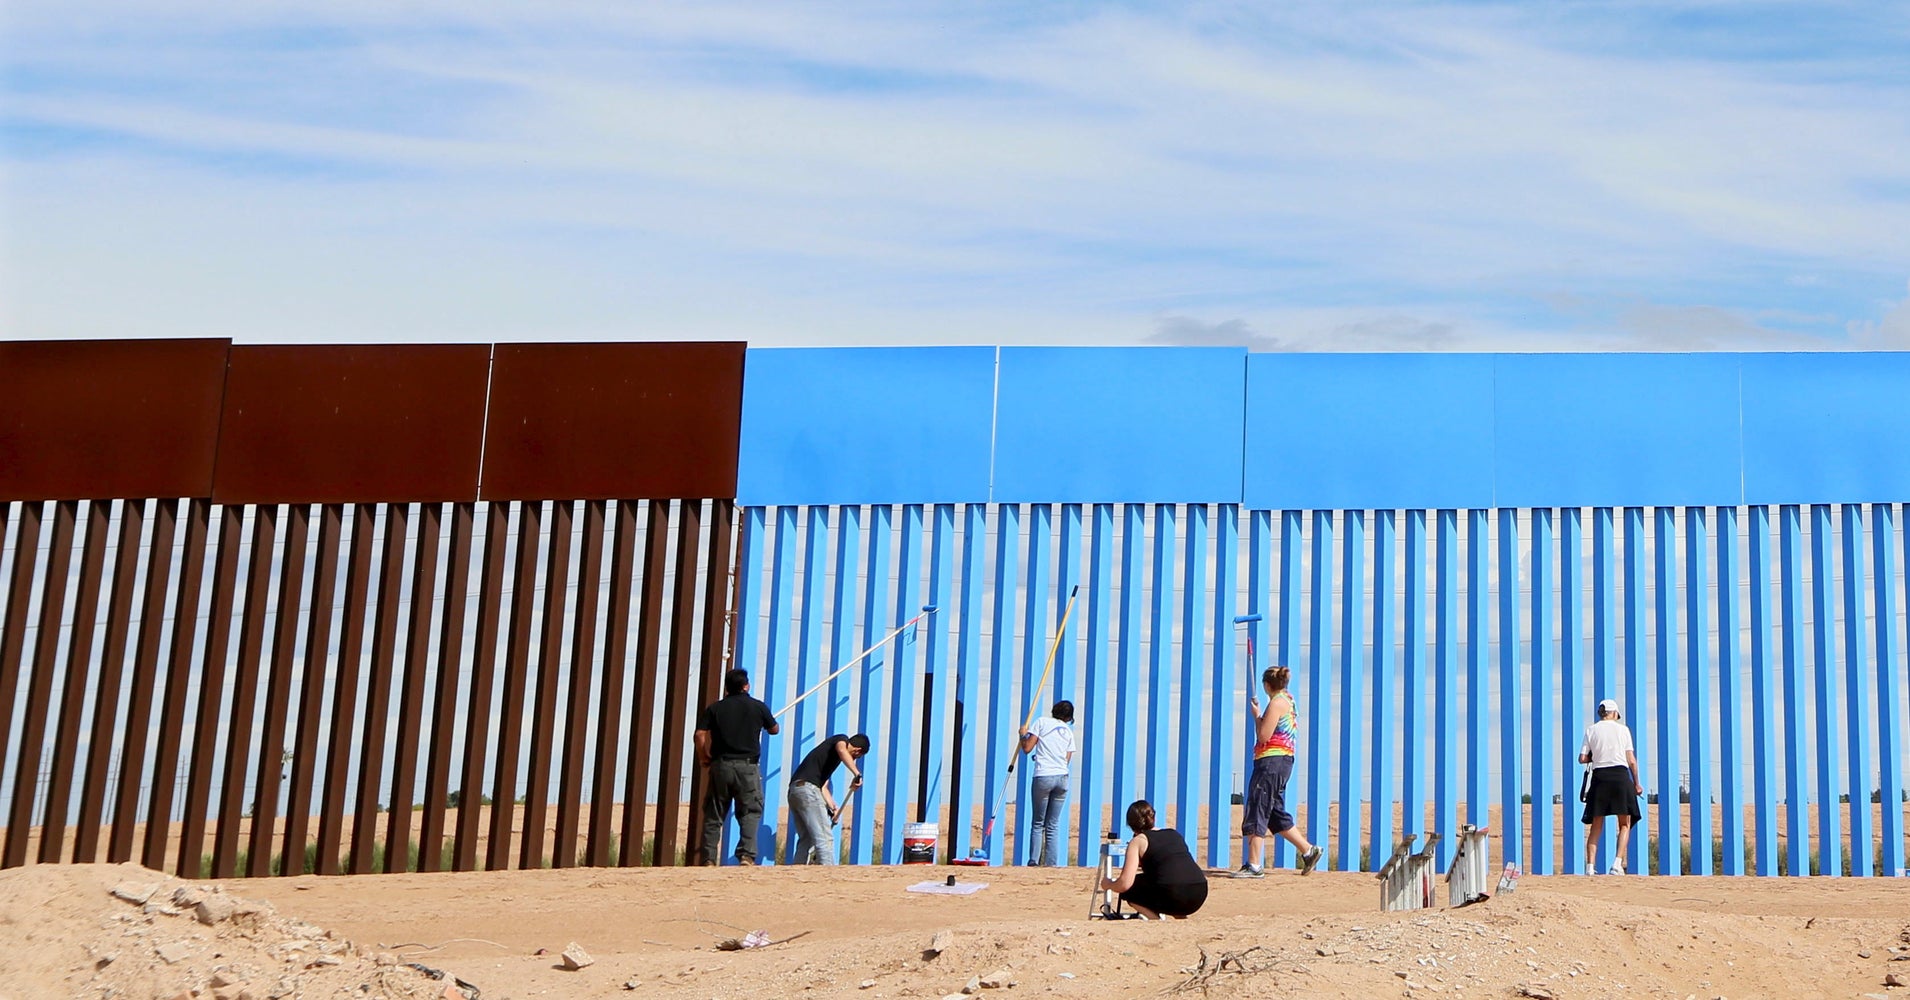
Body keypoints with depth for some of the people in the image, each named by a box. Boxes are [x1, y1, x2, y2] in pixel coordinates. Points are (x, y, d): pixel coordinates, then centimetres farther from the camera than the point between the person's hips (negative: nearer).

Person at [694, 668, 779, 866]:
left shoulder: (714, 708, 6)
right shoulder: (758, 707, 4)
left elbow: (700, 734, -4)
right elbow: (774, 730, 18)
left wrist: (703, 757, 10)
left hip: (720, 765, 2)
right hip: (747, 766, -2)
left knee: (713, 815, 8)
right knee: (750, 813, 1)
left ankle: (709, 859, 4)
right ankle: (747, 855, -15)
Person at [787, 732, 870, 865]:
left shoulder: (830, 745, 32)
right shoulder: (842, 739, 7)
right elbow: (841, 750, -21)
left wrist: (833, 808, 18)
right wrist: (857, 773, -33)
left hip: (794, 789, 9)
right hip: (807, 788, -9)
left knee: (806, 839, 15)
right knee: (825, 838, -10)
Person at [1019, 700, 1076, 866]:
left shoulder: (1042, 722, 3)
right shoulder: (1068, 730, 16)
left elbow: (1027, 748, -2)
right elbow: (1067, 759, 16)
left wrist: (1023, 735, 18)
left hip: (1043, 777, -3)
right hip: (1062, 777, 3)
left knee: (1038, 823, 3)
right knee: (1054, 824, 7)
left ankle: (1034, 861, -5)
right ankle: (1051, 863, 1)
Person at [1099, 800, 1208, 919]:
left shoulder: (1138, 841, 9)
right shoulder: (1175, 834, 25)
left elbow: (1125, 884, 0)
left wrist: (1108, 884, 21)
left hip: (1172, 897, -6)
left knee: (1127, 890, 18)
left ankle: (1156, 920, 1)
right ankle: (1181, 918, 21)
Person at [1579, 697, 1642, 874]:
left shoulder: (1591, 730, 8)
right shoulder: (1622, 729, 6)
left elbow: (1582, 759, 1)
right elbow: (1631, 760, 3)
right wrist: (1636, 783, 11)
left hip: (1599, 776, 1)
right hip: (1620, 776, -1)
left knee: (1596, 825, 7)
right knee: (1625, 824, 6)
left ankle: (1590, 866, -3)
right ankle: (1618, 862, -10)